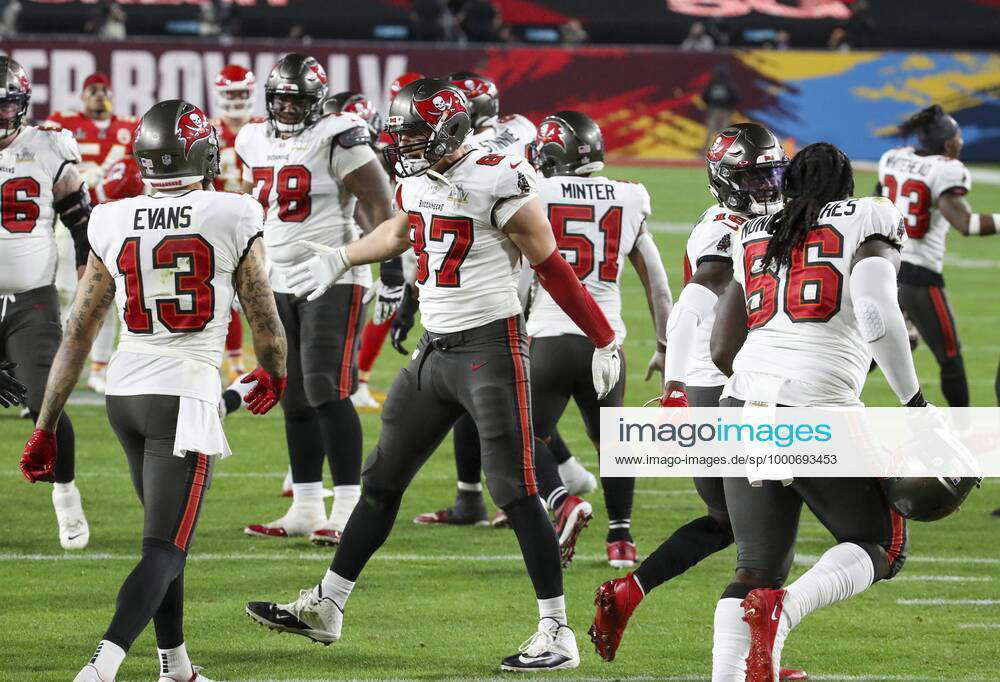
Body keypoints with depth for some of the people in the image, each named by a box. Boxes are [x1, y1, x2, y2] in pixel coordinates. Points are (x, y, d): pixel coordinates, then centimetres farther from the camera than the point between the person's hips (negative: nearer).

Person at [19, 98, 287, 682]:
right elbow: (266, 320, 3)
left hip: (124, 391, 5)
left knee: (169, 533, 23)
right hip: (188, 395, -5)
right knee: (164, 551, -5)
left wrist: (45, 427, 10)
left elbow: (78, 334, 3)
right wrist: (275, 372, 25)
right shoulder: (232, 218, -8)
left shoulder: (114, 224, 1)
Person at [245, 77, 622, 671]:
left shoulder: (497, 183, -16)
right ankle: (325, 608, 24)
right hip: (435, 350, 8)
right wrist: (338, 260, 42)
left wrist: (604, 340, -10)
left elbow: (552, 267, -12)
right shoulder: (418, 181, 7)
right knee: (384, 480, 14)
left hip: (491, 348, -8)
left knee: (515, 491, -8)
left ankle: (558, 634, -3)